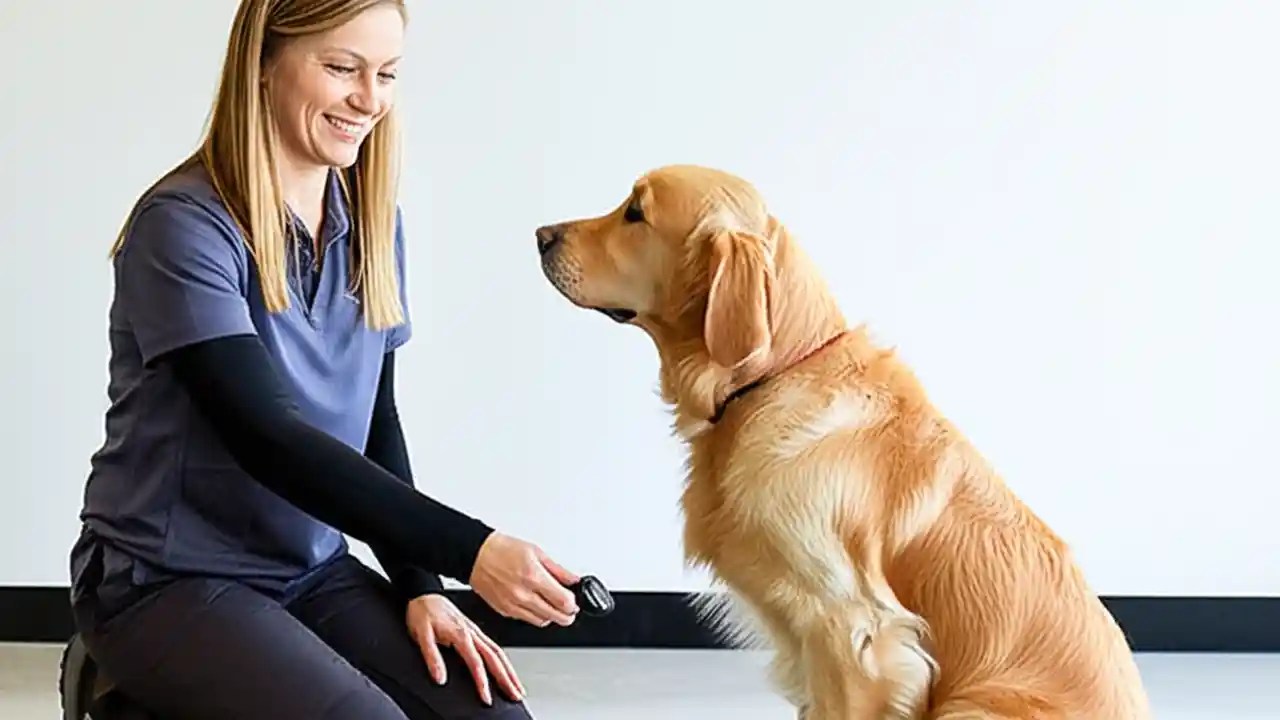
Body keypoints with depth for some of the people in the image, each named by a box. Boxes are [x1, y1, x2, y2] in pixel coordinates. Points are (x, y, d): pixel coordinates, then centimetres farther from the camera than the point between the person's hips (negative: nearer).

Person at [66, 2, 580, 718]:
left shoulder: (372, 222, 6)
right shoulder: (185, 224, -15)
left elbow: (376, 421, 9)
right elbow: (268, 438, -24)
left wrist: (420, 586, -5)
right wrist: (466, 550, -32)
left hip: (317, 572, 6)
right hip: (169, 581, -5)